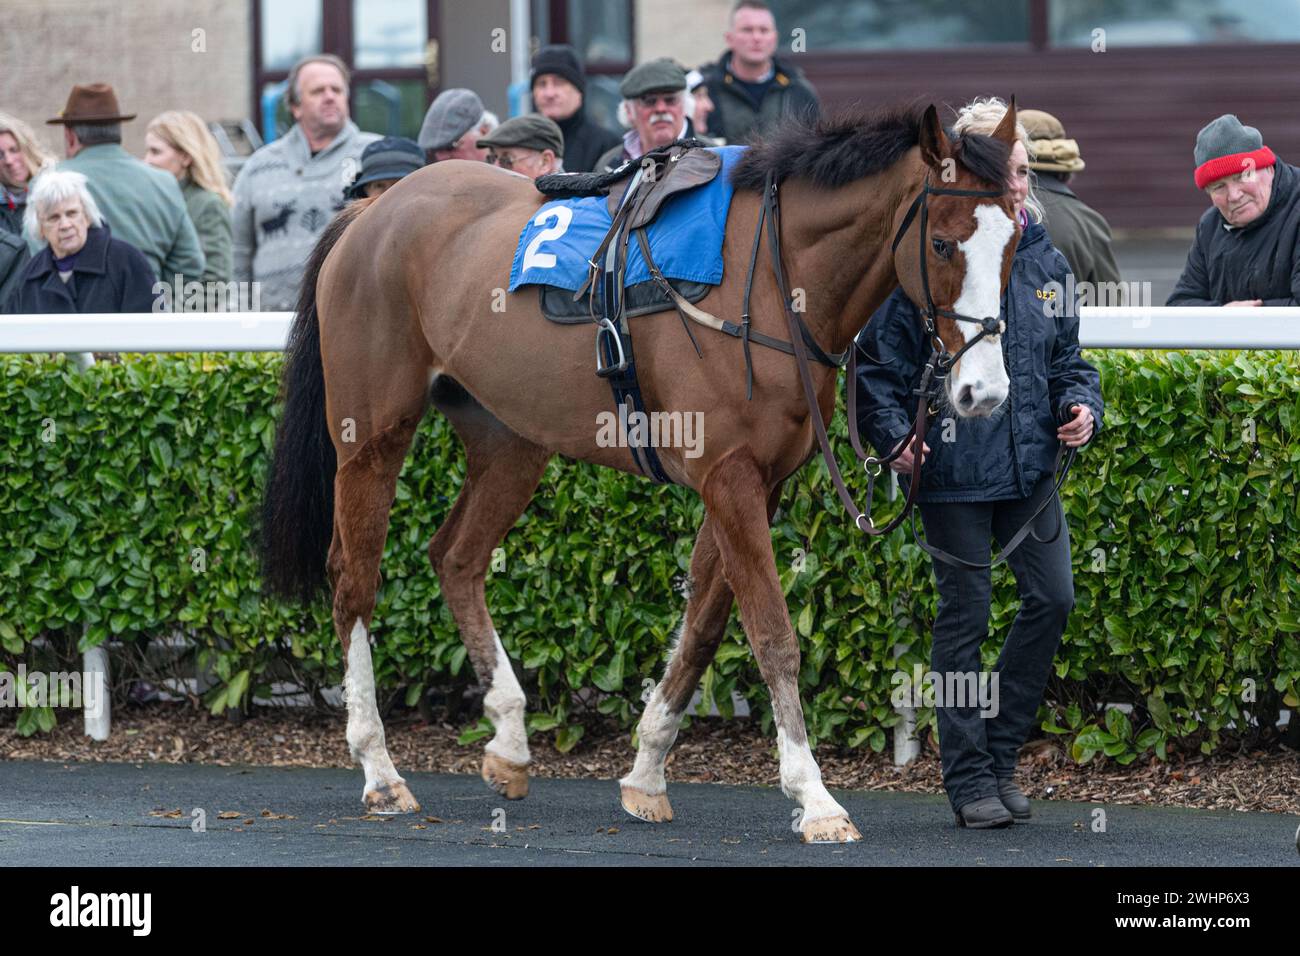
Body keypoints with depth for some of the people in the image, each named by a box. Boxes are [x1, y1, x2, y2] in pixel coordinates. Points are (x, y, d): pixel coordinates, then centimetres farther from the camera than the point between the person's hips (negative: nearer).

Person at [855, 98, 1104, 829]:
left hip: (1030, 464, 5)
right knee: (965, 616, 1)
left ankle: (1000, 750, 15)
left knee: (1053, 598, -1)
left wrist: (1081, 405, 0)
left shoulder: (1044, 259, 9)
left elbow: (1067, 356, 19)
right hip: (955, 469, -5)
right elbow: (882, 360, -4)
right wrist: (894, 435, -15)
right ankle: (970, 778, 9)